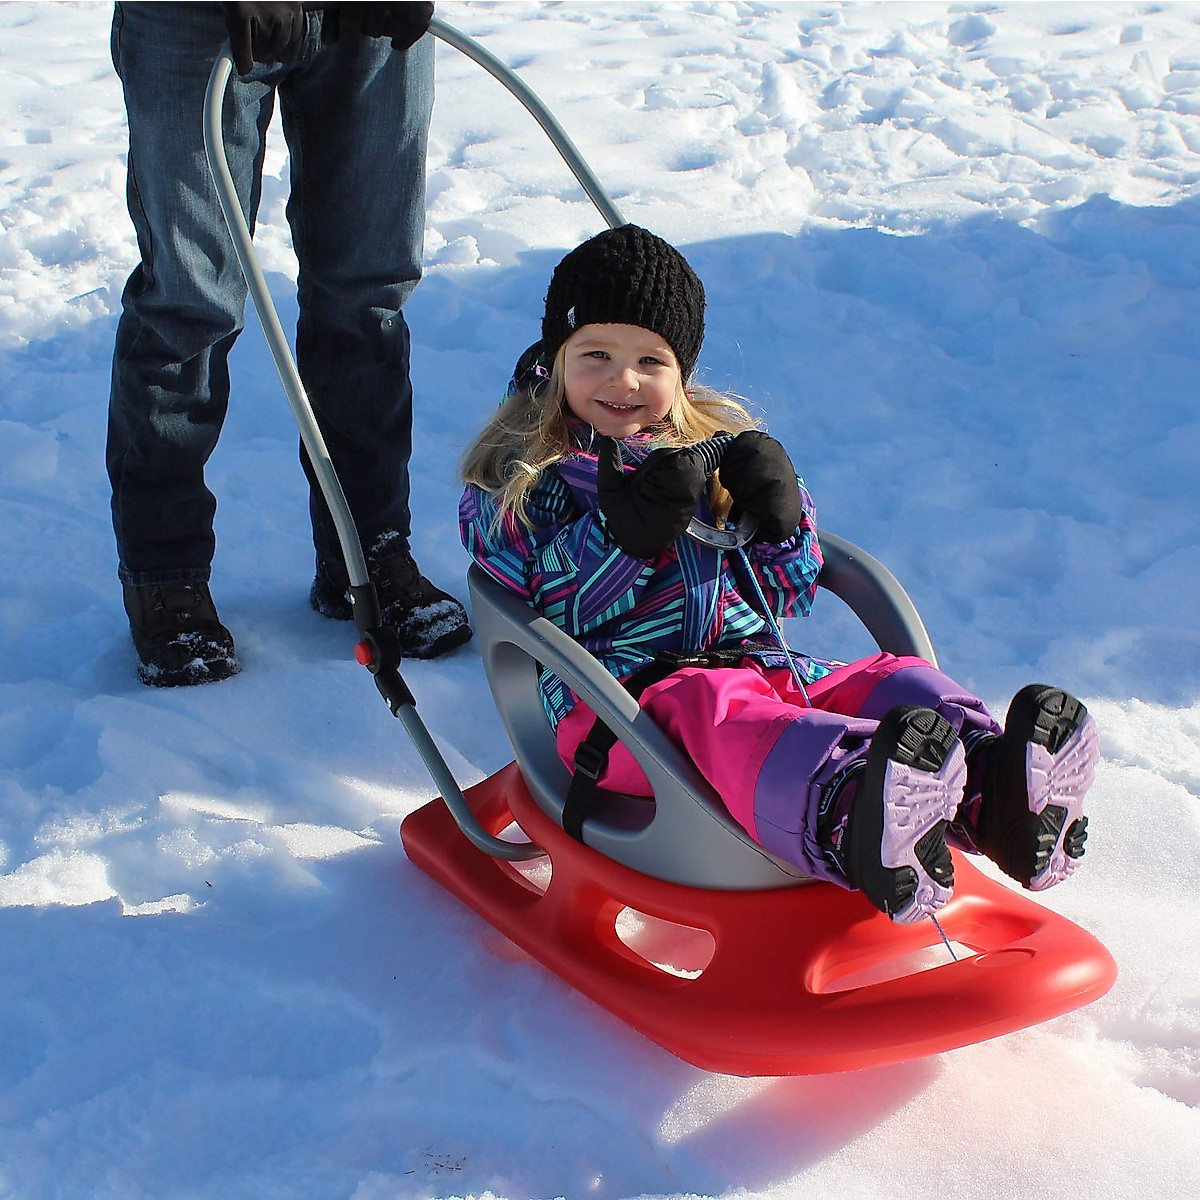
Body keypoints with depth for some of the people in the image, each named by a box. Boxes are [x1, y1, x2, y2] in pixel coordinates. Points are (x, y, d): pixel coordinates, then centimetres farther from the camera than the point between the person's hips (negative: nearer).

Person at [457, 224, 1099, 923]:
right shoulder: (520, 480, 9)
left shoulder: (714, 451, 23)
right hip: (622, 689, -6)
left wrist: (779, 522, 1)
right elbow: (552, 606, -6)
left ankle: (995, 792, -49)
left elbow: (787, 595, 22)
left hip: (758, 664, 6)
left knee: (890, 680, -19)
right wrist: (623, 531, -19)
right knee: (716, 714, -38)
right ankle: (854, 817, -70)